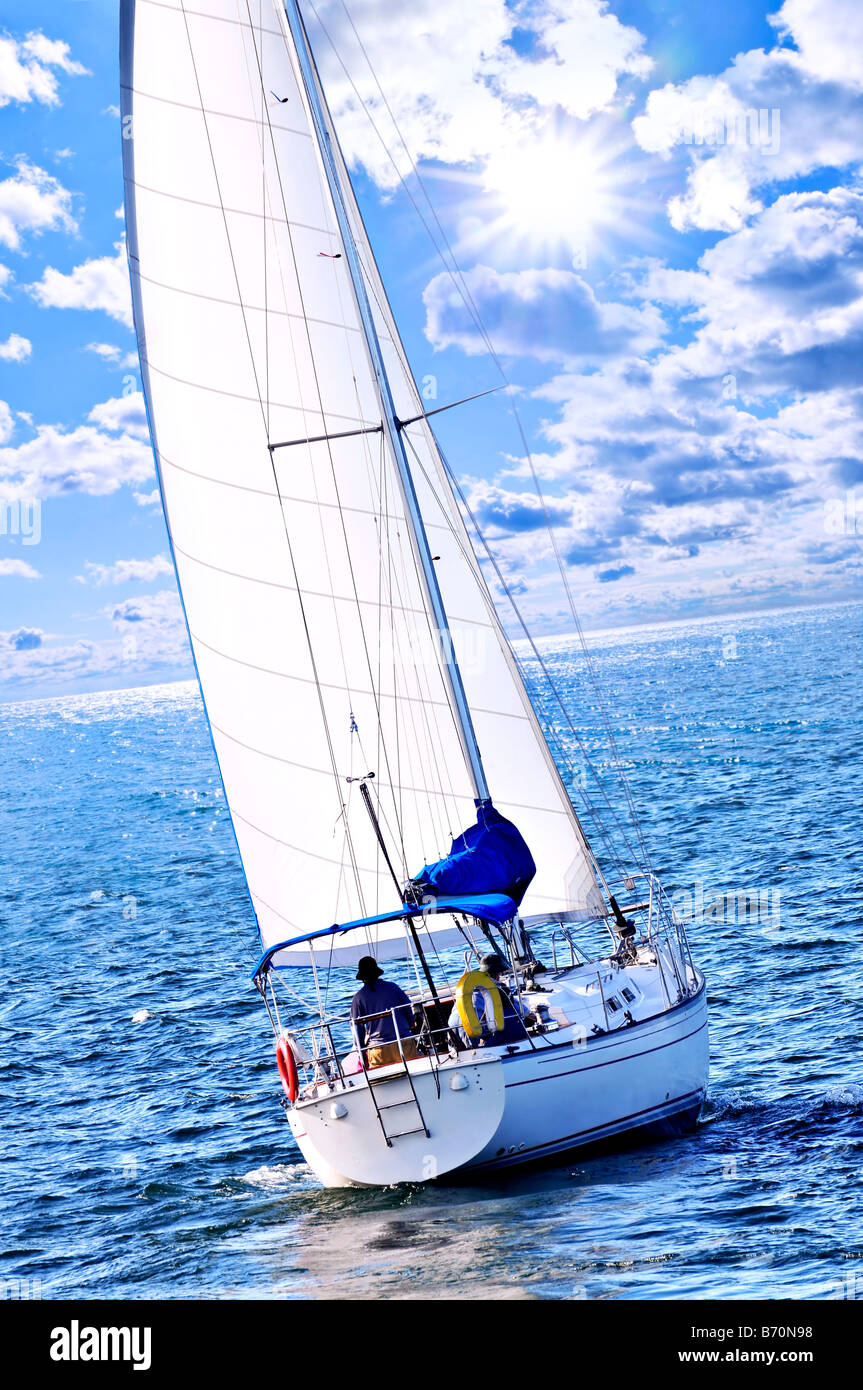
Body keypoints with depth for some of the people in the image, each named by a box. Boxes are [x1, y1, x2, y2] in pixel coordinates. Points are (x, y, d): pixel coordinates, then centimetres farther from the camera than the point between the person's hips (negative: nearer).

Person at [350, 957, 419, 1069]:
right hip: (404, 1042, 1)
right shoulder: (392, 987, 4)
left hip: (378, 1049, -1)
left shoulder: (358, 998, 1)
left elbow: (358, 1028, 4)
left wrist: (362, 1050, 14)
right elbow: (409, 1010, 8)